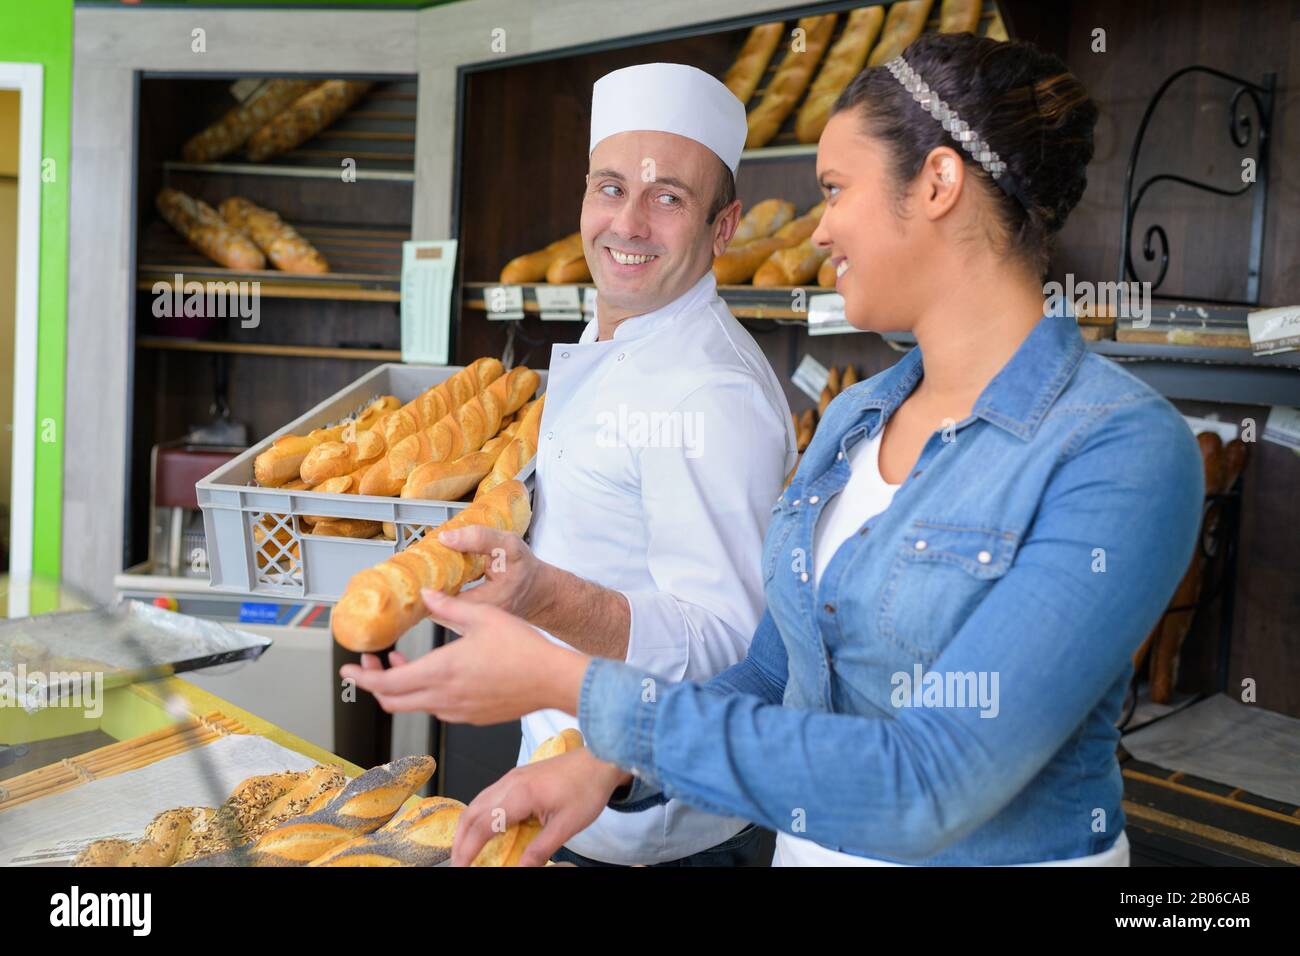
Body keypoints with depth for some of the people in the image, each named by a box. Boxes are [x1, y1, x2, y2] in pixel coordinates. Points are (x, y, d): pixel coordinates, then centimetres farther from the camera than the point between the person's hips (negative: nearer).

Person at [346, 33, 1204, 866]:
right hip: (805, 844, 6)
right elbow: (773, 675, 8)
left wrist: (574, 685, -26)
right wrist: (610, 765, -9)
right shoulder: (851, 421, 1)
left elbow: (929, 786, -28)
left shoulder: (1121, 451, -22)